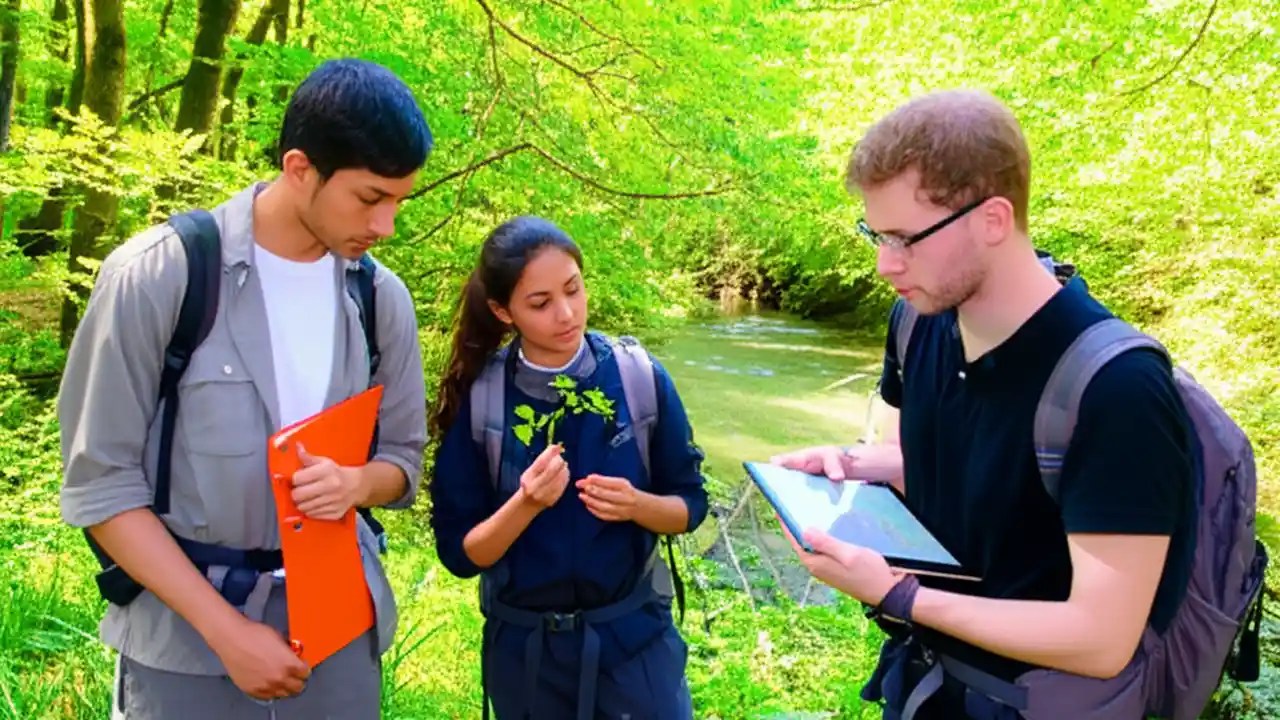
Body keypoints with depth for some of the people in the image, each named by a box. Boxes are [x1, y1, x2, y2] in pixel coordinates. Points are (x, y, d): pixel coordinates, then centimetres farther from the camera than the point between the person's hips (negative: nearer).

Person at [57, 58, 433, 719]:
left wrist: (354, 483, -16)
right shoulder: (156, 275, -14)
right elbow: (100, 484, -11)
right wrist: (227, 630, -14)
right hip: (186, 630, -3)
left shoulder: (382, 296, -2)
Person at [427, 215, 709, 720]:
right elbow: (458, 552, -8)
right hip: (523, 647, 0)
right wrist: (525, 505, -25)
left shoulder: (641, 379, -10)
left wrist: (636, 505, -21)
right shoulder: (477, 400, -11)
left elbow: (689, 505, -1)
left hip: (634, 635, 0)